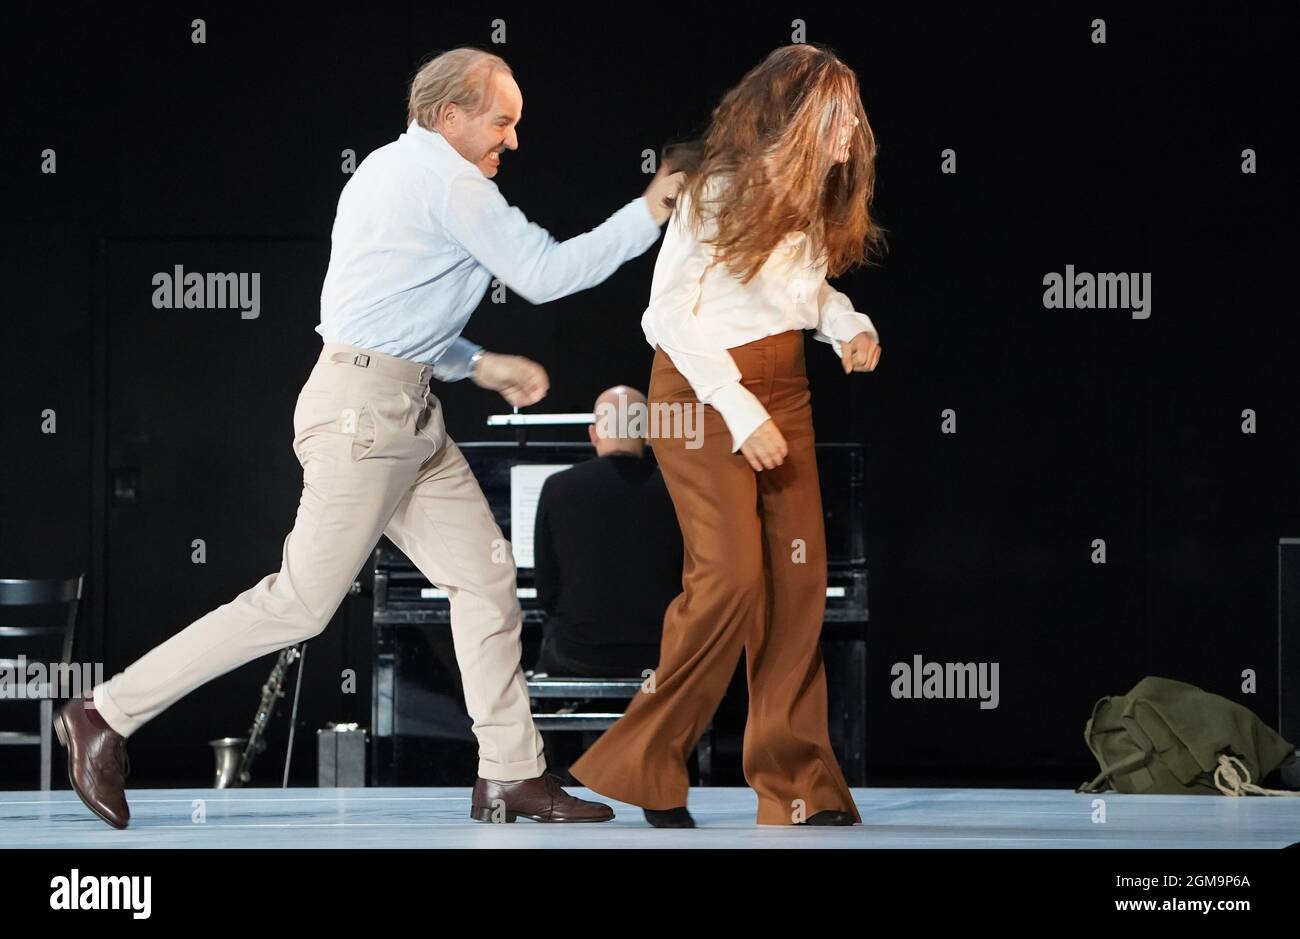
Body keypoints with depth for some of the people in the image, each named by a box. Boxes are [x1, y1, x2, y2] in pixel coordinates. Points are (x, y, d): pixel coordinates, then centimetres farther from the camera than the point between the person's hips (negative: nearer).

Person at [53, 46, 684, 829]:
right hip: (365, 407, -11)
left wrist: (481, 365, 20)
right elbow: (544, 275, -14)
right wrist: (648, 215, -6)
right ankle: (108, 716, -5)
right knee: (304, 601, -10)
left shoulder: (395, 170, 21)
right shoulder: (447, 178, -10)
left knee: (487, 579, 6)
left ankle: (511, 778, 8)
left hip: (407, 412, 11)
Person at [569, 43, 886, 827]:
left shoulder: (813, 196, 4)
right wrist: (739, 411, -20)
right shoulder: (722, 189, -17)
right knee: (732, 574, -15)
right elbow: (673, 311, -16)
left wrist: (850, 325, -3)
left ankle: (796, 781, 6)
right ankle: (643, 767, -1)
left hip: (781, 384, 7)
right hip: (702, 389, -7)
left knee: (801, 576, 0)